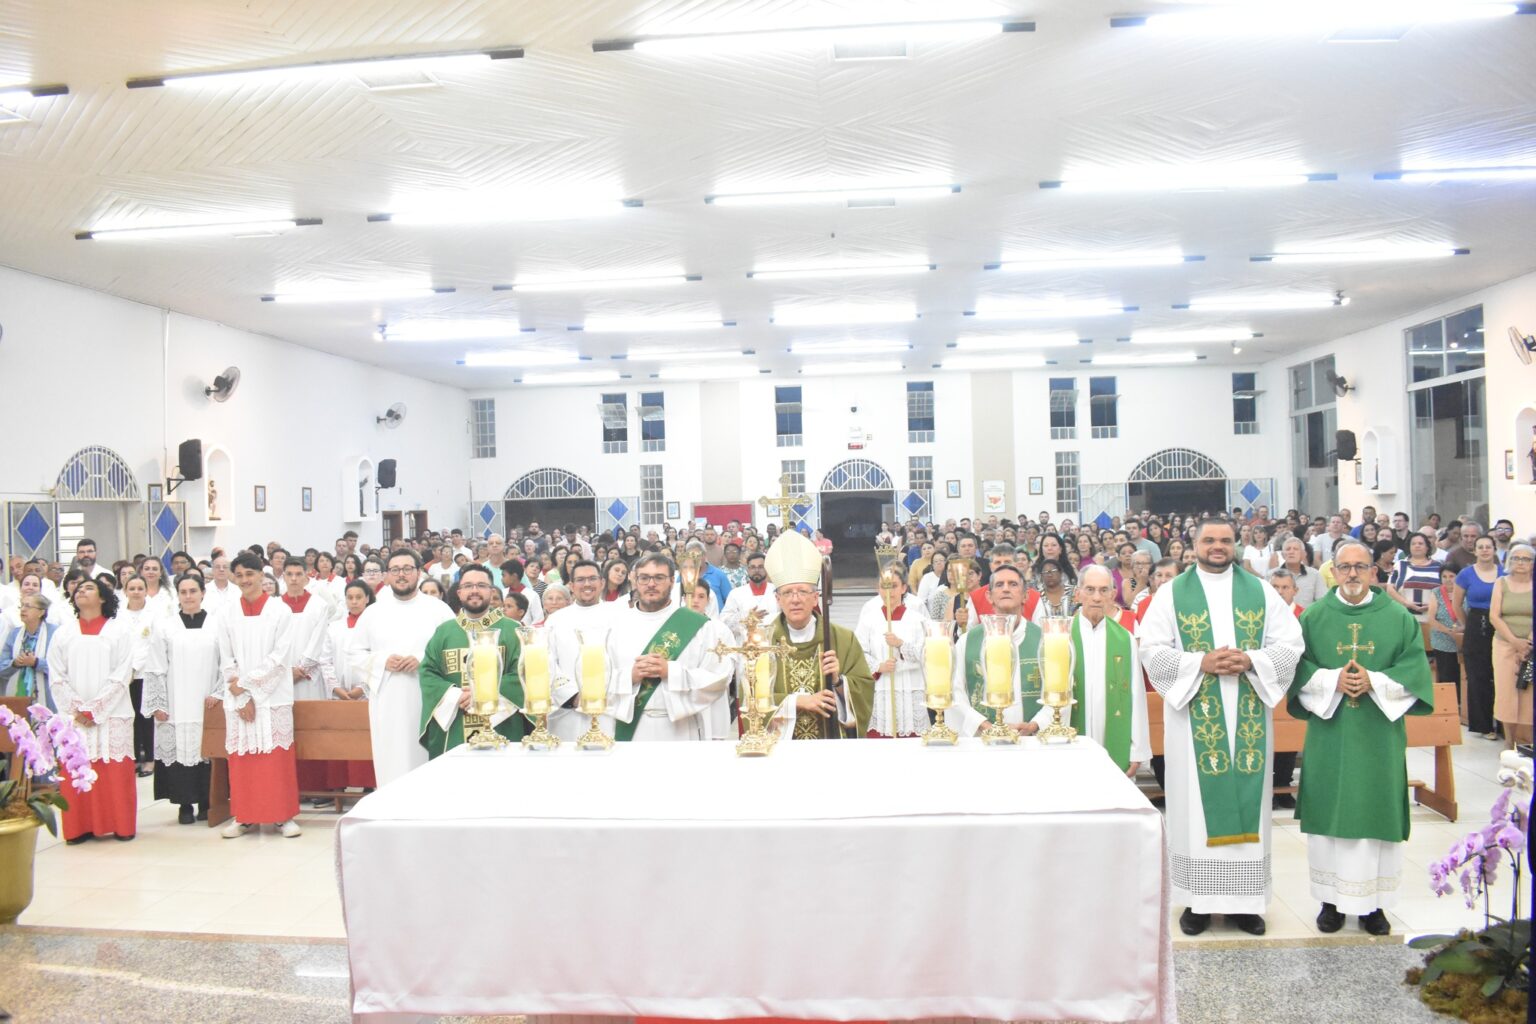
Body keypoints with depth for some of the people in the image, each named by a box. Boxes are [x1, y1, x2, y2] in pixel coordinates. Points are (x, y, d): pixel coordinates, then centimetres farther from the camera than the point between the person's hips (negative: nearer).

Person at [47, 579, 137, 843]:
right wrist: (75, 711, -6)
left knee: (115, 772, -3)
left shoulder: (118, 631, 3)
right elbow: (57, 677, 5)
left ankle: (121, 826, 5)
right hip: (73, 718, 2)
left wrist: (94, 710, -10)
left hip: (111, 715, -2)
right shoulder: (64, 633, 11)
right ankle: (79, 827, 9)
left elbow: (120, 676, -4)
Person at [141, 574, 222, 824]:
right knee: (178, 748, -1)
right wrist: (157, 704, -1)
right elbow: (155, 669, 4)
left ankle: (206, 802, 10)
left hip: (208, 706, 0)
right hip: (175, 707, 0)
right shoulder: (164, 627, 5)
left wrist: (218, 693, -4)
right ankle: (185, 804, 9)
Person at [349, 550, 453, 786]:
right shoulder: (373, 613, 10)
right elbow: (355, 653, 11)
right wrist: (383, 661, -7)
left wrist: (424, 661, -15)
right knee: (391, 764, 2)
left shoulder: (439, 610, 3)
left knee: (427, 763, 0)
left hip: (428, 701, -2)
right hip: (387, 703, 2)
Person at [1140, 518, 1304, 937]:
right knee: (1196, 802, 2)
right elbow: (1152, 651, -4)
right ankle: (1197, 900, 11)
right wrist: (1200, 663, -17)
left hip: (1248, 718, 2)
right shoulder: (1172, 593, 2)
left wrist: (1249, 660, -14)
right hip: (1194, 719, -2)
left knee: (1247, 801, 5)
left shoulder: (1261, 591, 8)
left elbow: (1290, 644, 3)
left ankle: (1245, 898, 15)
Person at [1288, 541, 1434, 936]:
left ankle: (1373, 902, 16)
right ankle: (1331, 899, 14)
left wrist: (1374, 681, -15)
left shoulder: (1399, 617, 3)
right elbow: (1300, 669, 1)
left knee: (1375, 811, 4)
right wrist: (1332, 680, -16)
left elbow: (1415, 669, -1)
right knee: (1330, 812, 3)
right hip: (1329, 731, 0)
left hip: (1378, 735, 0)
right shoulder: (1314, 617, 3)